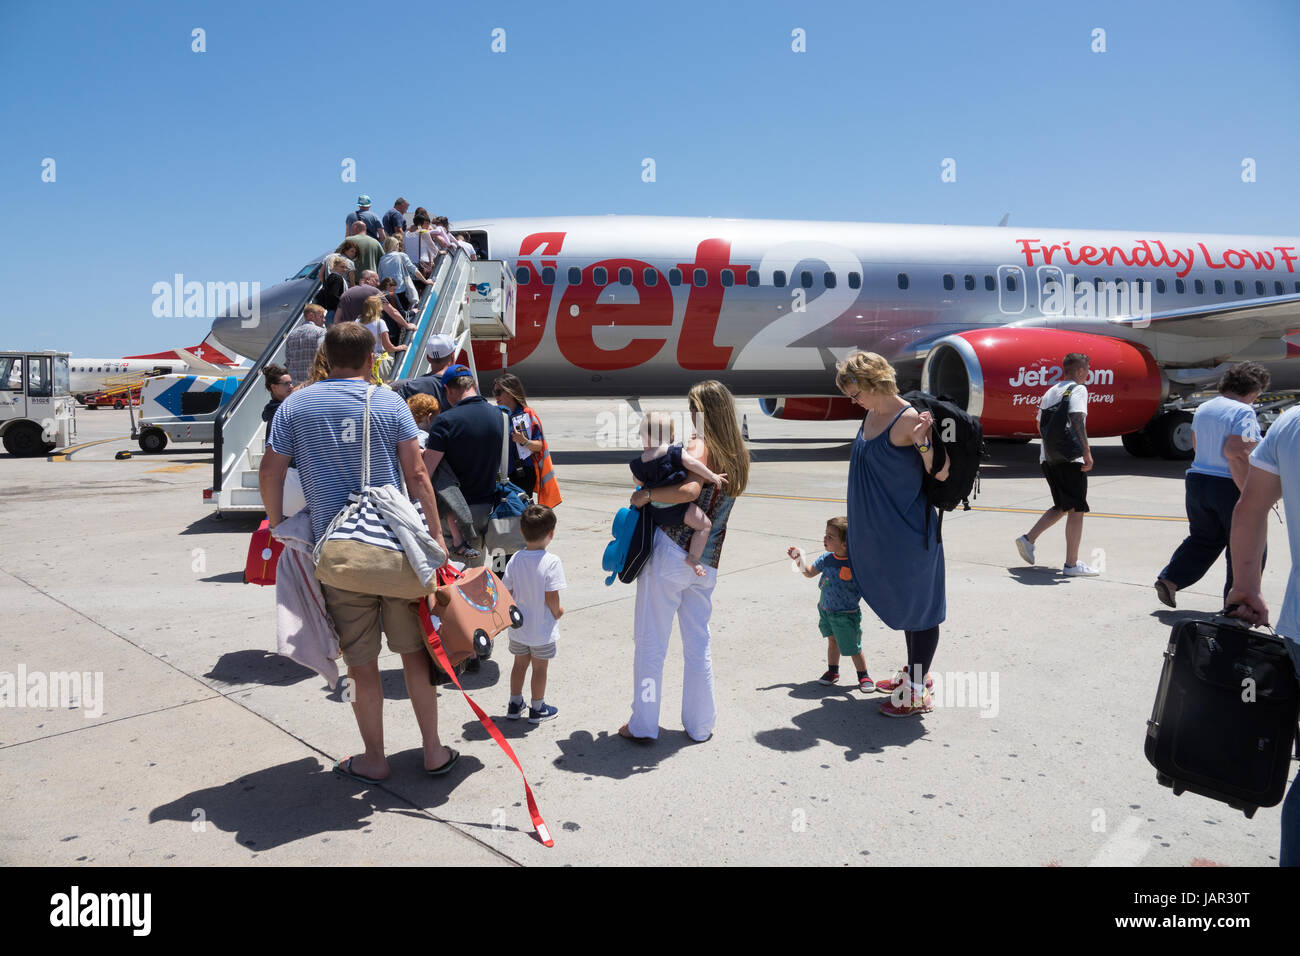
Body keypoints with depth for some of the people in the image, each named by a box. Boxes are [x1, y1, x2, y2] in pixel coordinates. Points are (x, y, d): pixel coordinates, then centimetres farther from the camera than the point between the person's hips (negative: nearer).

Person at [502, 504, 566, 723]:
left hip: (518, 627, 4)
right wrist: (557, 612, -1)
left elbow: (507, 592, -3)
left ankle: (515, 704, 33)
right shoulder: (551, 561, -22)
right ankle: (537, 709, 24)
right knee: (540, 667, 11)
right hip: (542, 629, -4)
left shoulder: (515, 559, -9)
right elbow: (551, 597, -21)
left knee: (520, 664, 20)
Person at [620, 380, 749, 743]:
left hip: (670, 553, -7)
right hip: (706, 565, 7)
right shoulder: (739, 456, 12)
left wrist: (647, 493, -18)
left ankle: (643, 724, 14)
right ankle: (700, 725, 26)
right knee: (698, 644, 17)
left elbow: (691, 490, -30)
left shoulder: (700, 445, -10)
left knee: (651, 641, 5)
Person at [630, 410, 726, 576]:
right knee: (705, 525, -1)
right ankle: (693, 557, -10)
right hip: (676, 508, -5)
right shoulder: (675, 452, -12)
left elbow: (640, 482, 12)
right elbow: (692, 464, -18)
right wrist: (712, 477, -9)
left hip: (655, 510, 5)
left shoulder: (640, 462, -1)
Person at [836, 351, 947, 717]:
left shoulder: (910, 420, -19)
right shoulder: (872, 415, 6)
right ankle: (915, 671, 38)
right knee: (901, 601, 21)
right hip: (881, 531, 9)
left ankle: (918, 693, 15)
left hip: (908, 530, -9)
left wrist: (922, 442, -35)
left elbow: (941, 475, -18)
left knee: (917, 604, 4)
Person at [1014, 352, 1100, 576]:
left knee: (1062, 507, 20)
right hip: (1070, 458, -8)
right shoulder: (1078, 389, -5)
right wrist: (1087, 452, -22)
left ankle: (1028, 539, 9)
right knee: (1076, 510, -1)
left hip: (1047, 457, 8)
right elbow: (1077, 419, -19)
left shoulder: (1050, 392, 18)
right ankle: (1072, 564, 0)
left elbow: (1040, 425, 20)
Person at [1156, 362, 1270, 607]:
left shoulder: (1202, 409, 9)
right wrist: (1249, 494, -24)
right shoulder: (1244, 412, -15)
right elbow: (1235, 452, -25)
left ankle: (1169, 580, 9)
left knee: (1202, 538, 20)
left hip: (1198, 481, 7)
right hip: (1230, 487, -7)